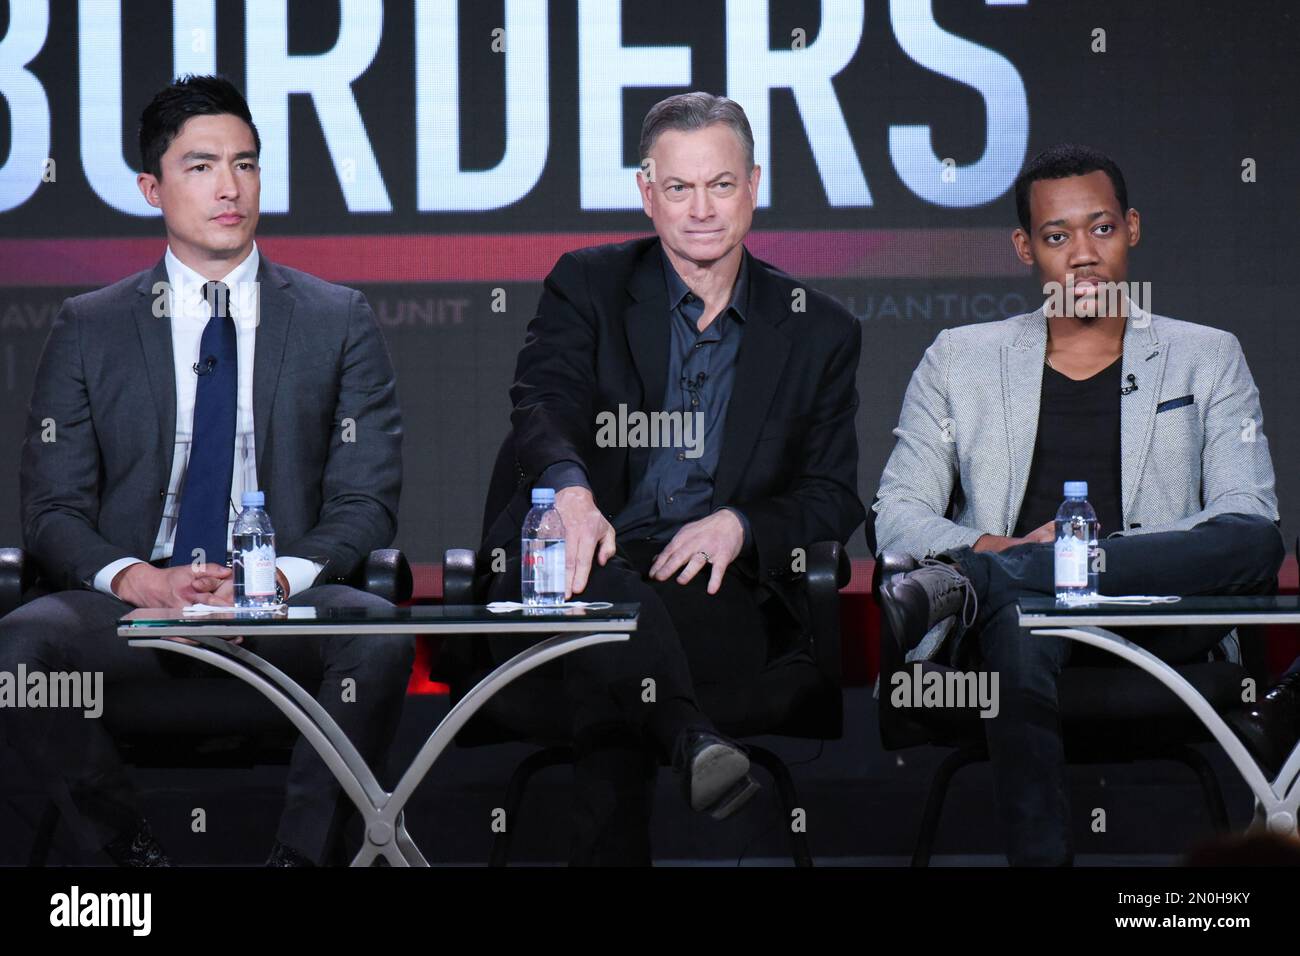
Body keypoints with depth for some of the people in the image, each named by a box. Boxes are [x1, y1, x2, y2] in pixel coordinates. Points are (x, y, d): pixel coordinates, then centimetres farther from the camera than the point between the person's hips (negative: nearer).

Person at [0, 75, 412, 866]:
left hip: (285, 604, 0)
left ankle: (302, 852, -20)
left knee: (380, 639, -34)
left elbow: (366, 499, 5)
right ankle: (135, 851, -14)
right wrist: (138, 580, -15)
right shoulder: (89, 329, 12)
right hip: (135, 600, 1)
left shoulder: (339, 321, 11)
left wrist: (280, 576, -16)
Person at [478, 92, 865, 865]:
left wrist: (739, 526, -11)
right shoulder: (588, 287, 12)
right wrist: (569, 487, -32)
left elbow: (835, 501, 12)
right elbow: (543, 404, -7)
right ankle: (694, 742, -59)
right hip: (584, 563, 0)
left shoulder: (819, 332, 15)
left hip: (717, 591, 0)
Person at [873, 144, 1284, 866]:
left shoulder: (1207, 358, 19)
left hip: (1154, 635, 2)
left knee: (1258, 543, -34)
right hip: (1009, 626, -2)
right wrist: (995, 547, -10)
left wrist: (1107, 549, -13)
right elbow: (897, 515, 13)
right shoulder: (960, 360, 21)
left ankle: (969, 588, -41)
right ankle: (1041, 857, -49)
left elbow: (1247, 522, 5)